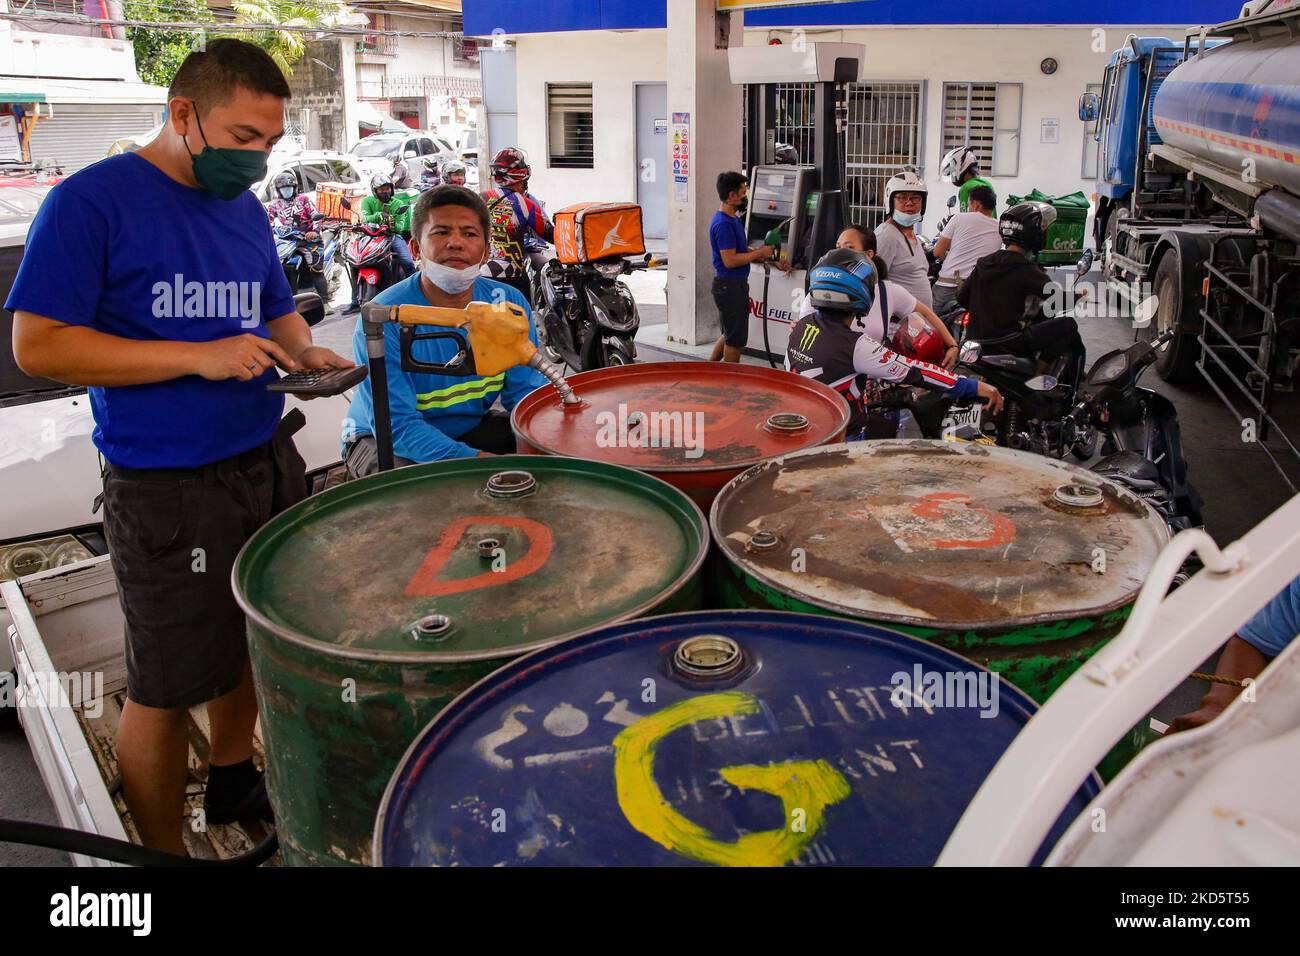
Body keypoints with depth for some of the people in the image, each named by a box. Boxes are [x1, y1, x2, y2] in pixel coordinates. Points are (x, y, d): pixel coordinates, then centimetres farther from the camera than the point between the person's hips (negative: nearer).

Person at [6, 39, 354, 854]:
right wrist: (199, 358, -23)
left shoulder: (248, 210, 9)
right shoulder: (92, 200, -11)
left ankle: (232, 780, 43)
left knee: (255, 645, 19)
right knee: (167, 687, 6)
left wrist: (305, 353, -2)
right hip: (167, 493, -6)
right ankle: (165, 856, 26)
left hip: (268, 465, 7)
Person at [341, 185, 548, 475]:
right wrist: (479, 461, -41)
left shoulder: (508, 303, -9)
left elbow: (524, 388, -8)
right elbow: (395, 423, -29)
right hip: (384, 439, -4)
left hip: (472, 427, 5)